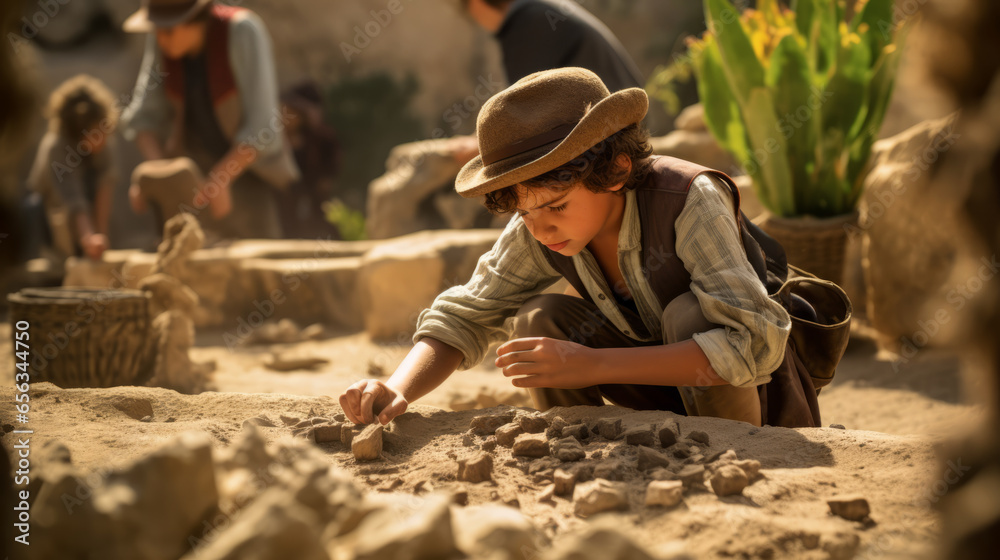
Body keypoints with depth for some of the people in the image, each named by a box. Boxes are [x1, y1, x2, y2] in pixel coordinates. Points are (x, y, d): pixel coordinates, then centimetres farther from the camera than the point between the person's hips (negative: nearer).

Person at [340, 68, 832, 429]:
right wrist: (398, 391, -31)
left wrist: (592, 366, -44)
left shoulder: (689, 200, -31)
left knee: (689, 313, -34)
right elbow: (461, 318, -9)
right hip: (669, 392, 5)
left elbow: (754, 344, -40)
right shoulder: (537, 233, -15)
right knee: (541, 320, -17)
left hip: (761, 407, -5)